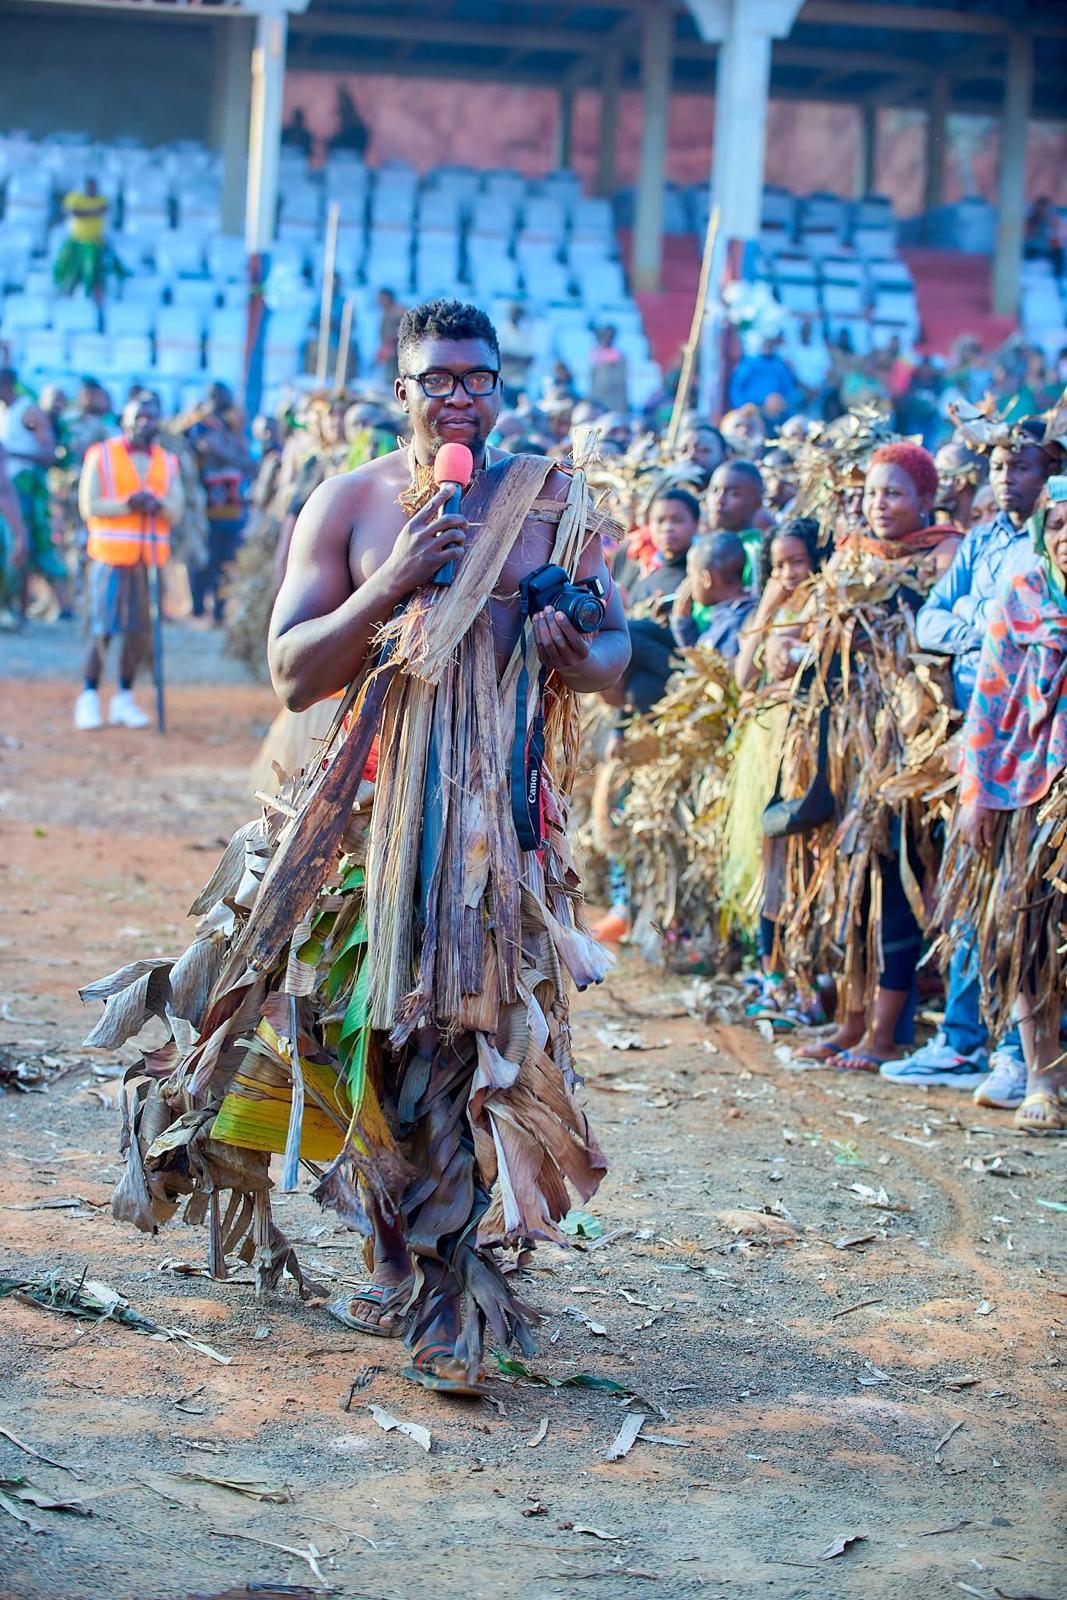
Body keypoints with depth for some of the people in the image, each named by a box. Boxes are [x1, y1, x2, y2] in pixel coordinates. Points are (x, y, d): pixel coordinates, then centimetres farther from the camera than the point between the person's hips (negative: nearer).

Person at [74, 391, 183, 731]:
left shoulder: (168, 463, 13)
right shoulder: (101, 456, 2)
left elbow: (175, 512, 7)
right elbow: (88, 506, -6)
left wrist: (156, 504, -14)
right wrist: (127, 505, -17)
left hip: (150, 558, 3)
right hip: (110, 555, -3)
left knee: (139, 630, 1)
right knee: (102, 629, -4)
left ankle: (124, 699, 10)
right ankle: (89, 698, 4)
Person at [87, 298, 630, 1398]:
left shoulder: (553, 504, 6)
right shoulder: (351, 504, 3)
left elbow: (615, 644, 14)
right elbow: (293, 674, -3)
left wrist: (578, 656, -10)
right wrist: (391, 586, -17)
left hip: (506, 811, 0)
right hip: (376, 801, 0)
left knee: (477, 1027, -6)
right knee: (376, 1028, 0)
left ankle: (446, 1300, 1)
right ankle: (409, 1270, 16)